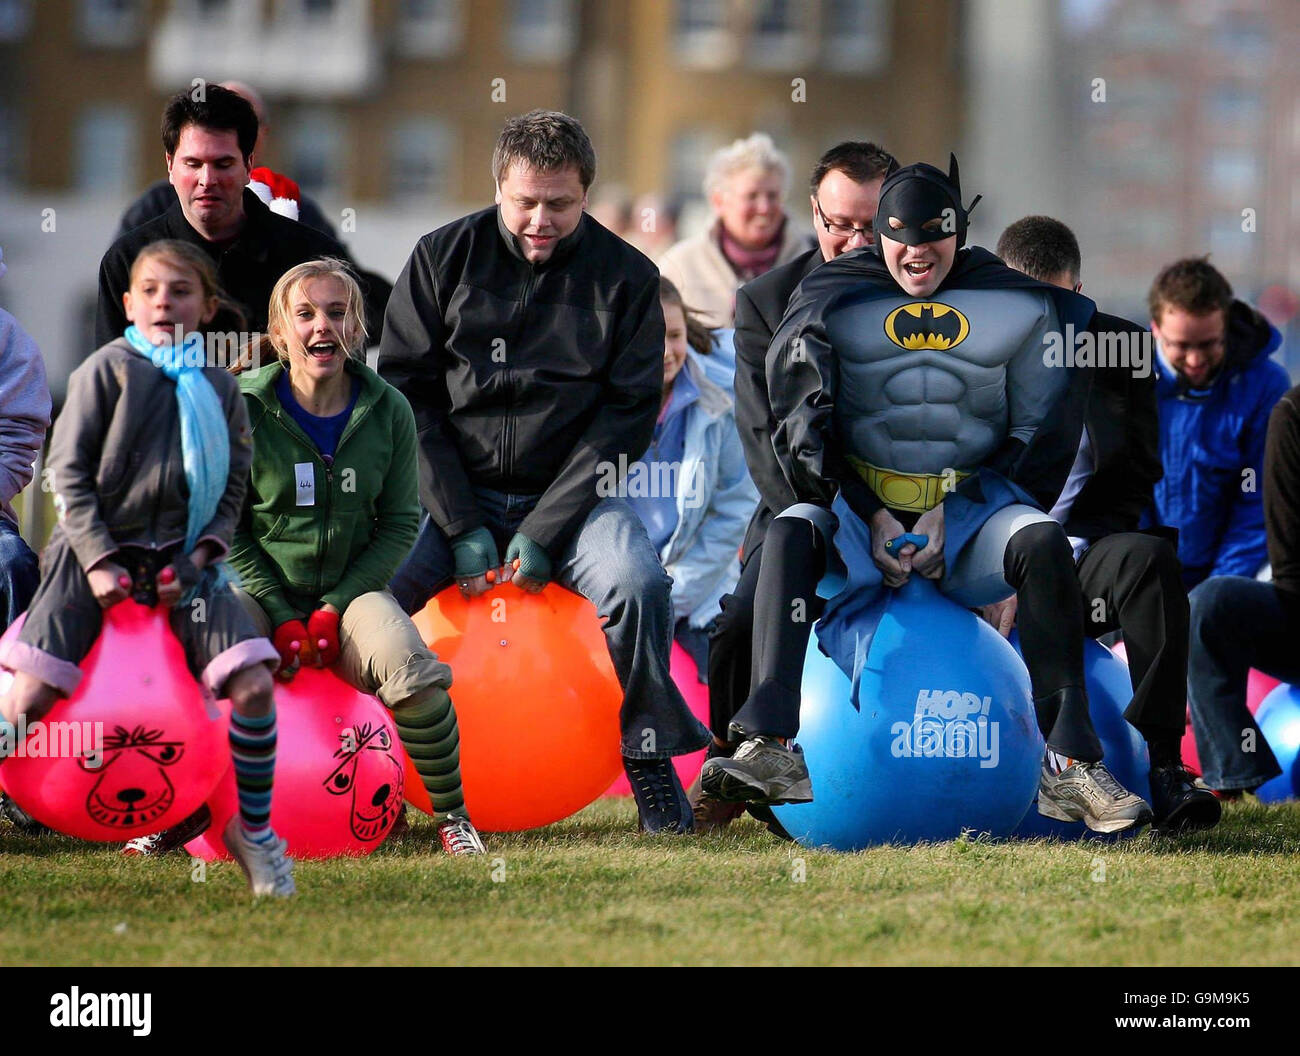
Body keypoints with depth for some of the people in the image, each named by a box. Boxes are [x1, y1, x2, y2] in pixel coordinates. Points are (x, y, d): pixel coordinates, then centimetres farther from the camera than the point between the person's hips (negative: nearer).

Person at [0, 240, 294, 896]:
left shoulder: (220, 387, 11)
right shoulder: (107, 369, 0)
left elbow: (233, 485, 12)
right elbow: (68, 471, -3)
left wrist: (201, 553, -5)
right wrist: (99, 559, -11)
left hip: (181, 559, 3)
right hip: (95, 552, -3)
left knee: (253, 685, -14)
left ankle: (251, 829, 1)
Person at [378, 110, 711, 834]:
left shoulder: (626, 277, 0)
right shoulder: (445, 259, 1)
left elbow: (628, 413, -3)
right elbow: (406, 395, -1)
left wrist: (545, 531, -14)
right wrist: (460, 525, -11)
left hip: (569, 495, 0)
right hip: (454, 494, 1)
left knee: (637, 581, -31)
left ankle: (649, 755, -11)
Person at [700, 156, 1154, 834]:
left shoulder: (1017, 309, 3)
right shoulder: (831, 302, 2)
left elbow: (1033, 434, 4)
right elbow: (802, 429, 1)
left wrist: (951, 511, -9)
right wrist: (872, 517, -12)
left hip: (969, 502, 0)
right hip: (860, 503, 0)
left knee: (1043, 543, -31)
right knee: (790, 535, -32)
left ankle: (1068, 766, -31)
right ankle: (772, 750, -41)